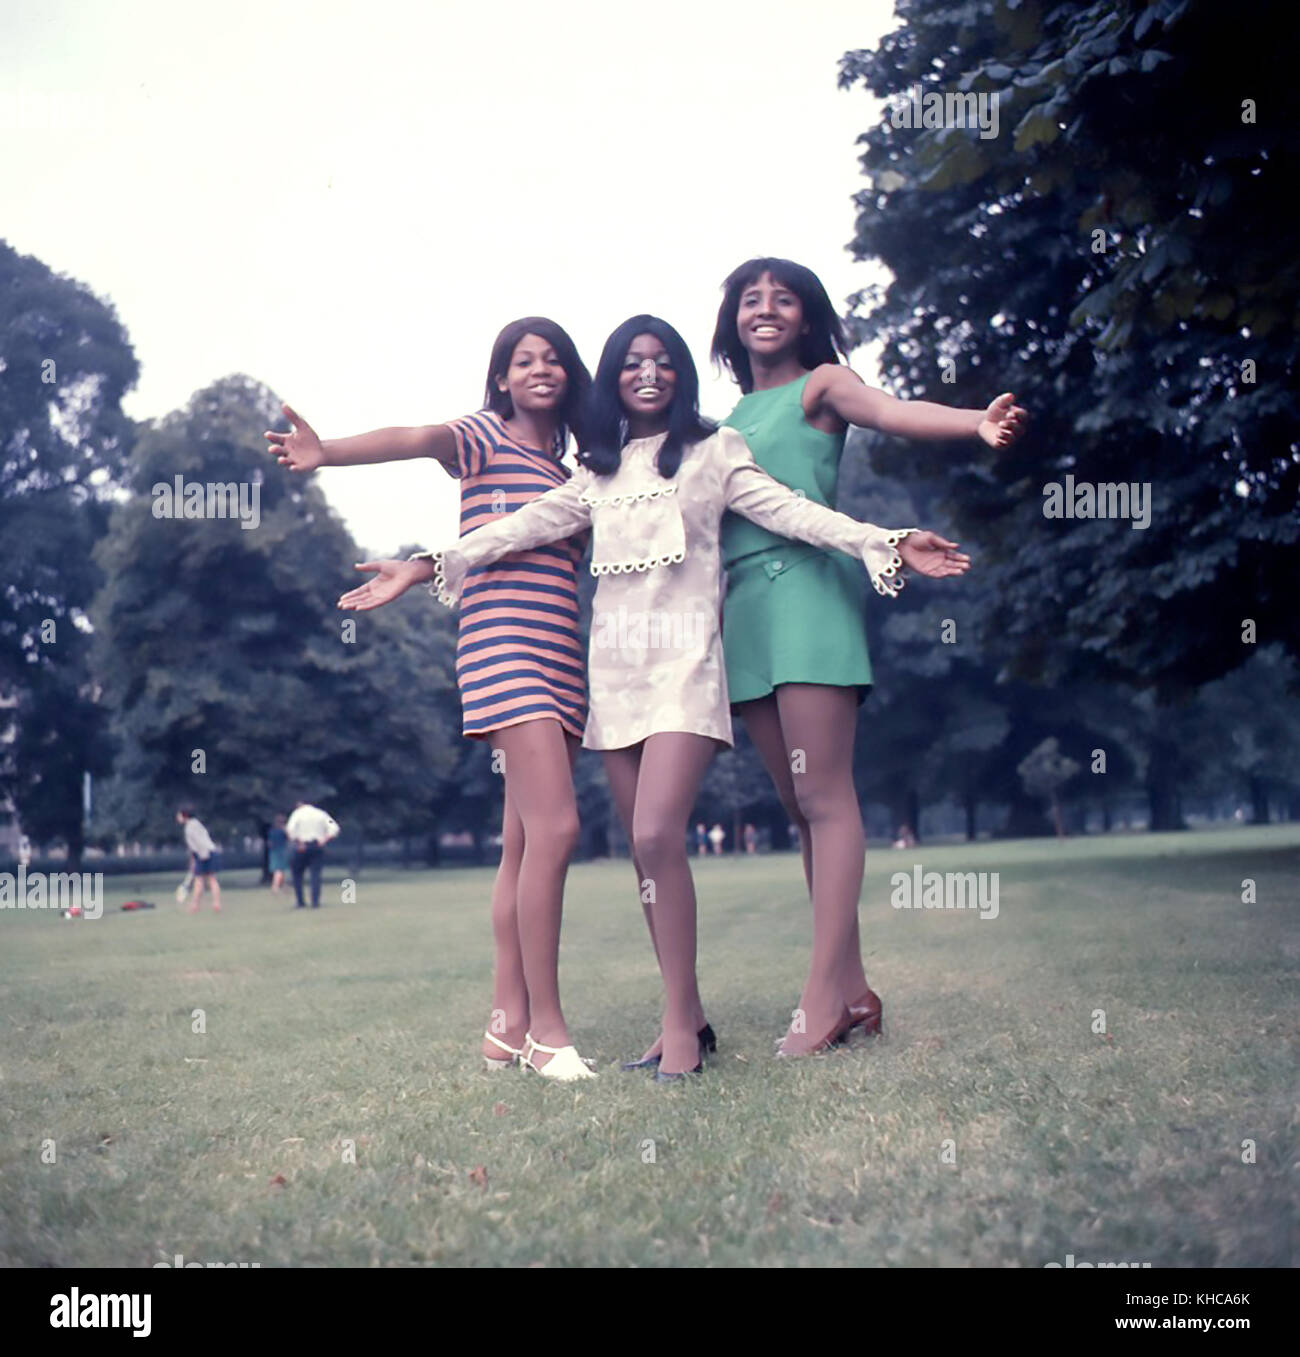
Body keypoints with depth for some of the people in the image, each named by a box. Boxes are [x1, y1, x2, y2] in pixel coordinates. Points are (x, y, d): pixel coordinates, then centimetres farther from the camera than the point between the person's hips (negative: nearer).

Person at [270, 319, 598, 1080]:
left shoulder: (567, 469, 21)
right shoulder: (484, 438, 2)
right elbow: (414, 440, -18)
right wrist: (328, 452, -35)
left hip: (560, 660, 7)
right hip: (503, 647, -7)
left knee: (526, 844, 5)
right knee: (555, 827, -17)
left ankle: (509, 1024, 9)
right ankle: (545, 1027, -10)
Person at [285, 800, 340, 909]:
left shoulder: (298, 813, 2)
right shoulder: (321, 813, 11)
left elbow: (290, 829, -14)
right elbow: (334, 828, 2)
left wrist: (298, 842, -10)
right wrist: (324, 840, -2)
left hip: (302, 847, -3)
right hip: (318, 847, 3)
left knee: (297, 874, 10)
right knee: (316, 874, 3)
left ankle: (300, 902, 6)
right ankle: (315, 902, -6)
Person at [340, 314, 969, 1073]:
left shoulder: (713, 452, 7)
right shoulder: (598, 471, 18)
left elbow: (788, 510, -3)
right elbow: (528, 526, 13)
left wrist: (886, 544, -16)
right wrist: (427, 568, 7)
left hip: (684, 660, -4)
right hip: (615, 666, 5)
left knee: (658, 836, -19)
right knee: (645, 849, 3)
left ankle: (681, 1023, -10)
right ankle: (690, 1018, 11)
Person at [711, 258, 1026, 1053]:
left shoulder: (821, 383, 5)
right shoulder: (734, 417, 23)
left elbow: (892, 411, -14)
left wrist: (978, 423, -32)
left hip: (806, 587, -7)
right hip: (743, 602, 7)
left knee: (824, 796, -10)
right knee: (799, 804, 5)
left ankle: (825, 995, -11)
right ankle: (851, 986, 9)